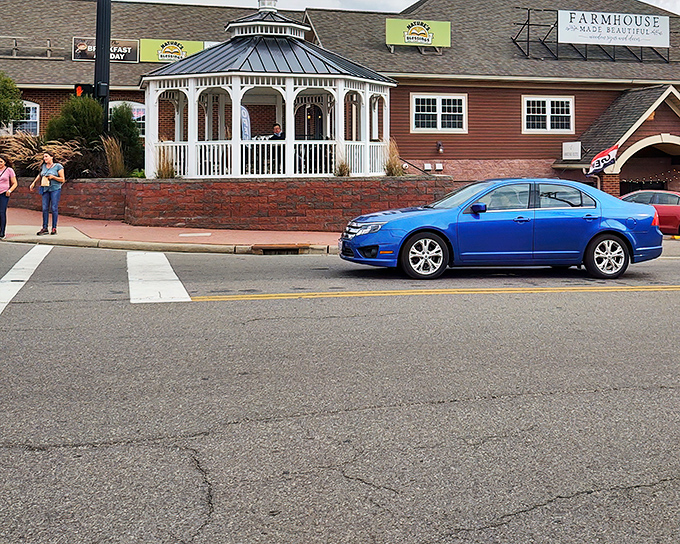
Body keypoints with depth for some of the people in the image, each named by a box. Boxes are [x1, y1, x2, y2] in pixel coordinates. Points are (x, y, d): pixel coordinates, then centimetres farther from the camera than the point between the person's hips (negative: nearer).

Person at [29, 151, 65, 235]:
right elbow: (40, 175, 31)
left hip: (55, 189, -5)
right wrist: (33, 183, 29)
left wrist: (53, 177, -14)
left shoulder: (58, 166, -2)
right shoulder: (44, 166, 12)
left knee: (54, 208, -5)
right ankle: (44, 228, 3)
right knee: (45, 209, 0)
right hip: (45, 189, 5)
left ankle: (54, 228, 0)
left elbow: (62, 179, -2)